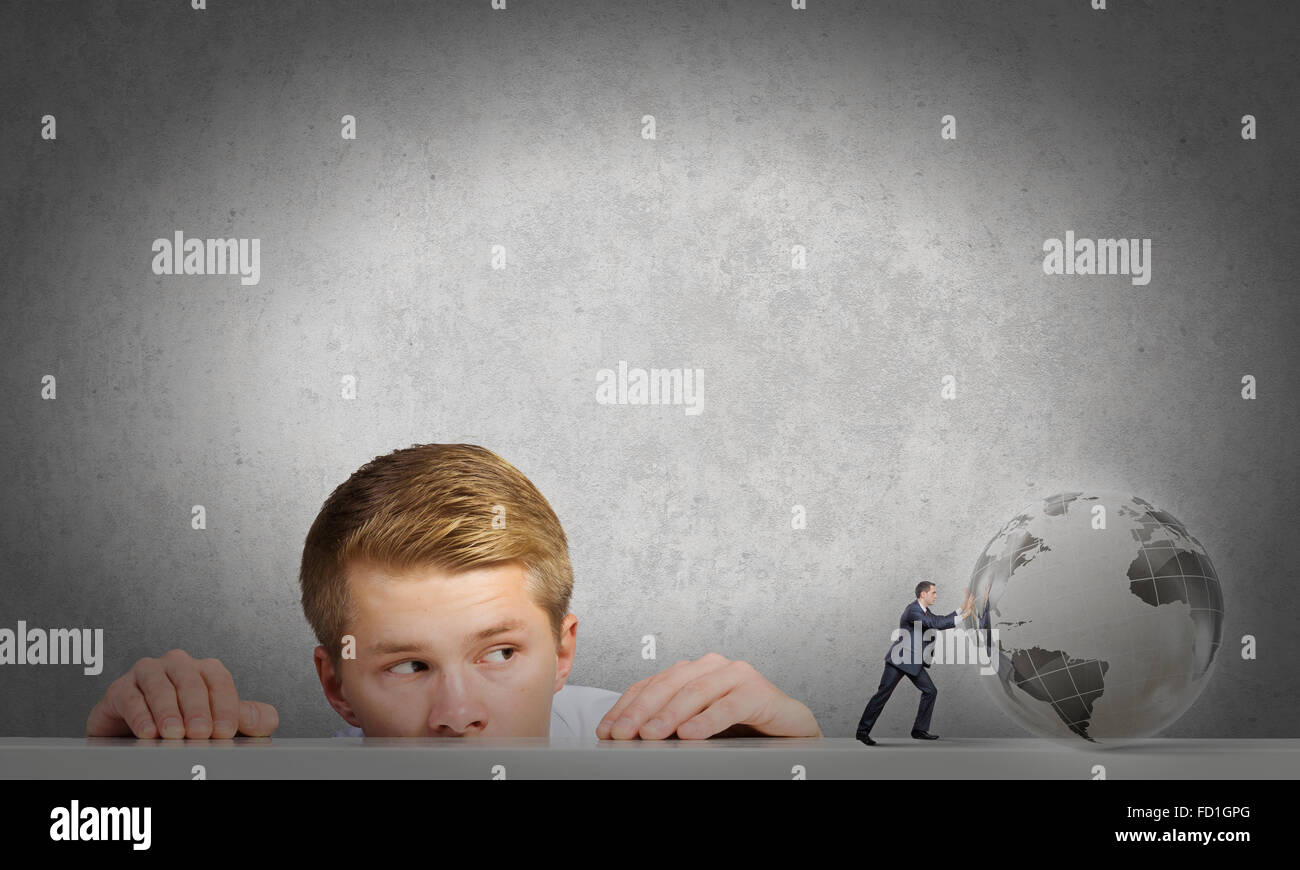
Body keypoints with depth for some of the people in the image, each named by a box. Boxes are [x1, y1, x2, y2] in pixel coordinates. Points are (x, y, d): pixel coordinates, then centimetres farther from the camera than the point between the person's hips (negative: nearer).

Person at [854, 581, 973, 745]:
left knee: (930, 691, 6)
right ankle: (863, 731, 0)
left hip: (914, 662, 9)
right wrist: (962, 616, -25)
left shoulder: (924, 610, 10)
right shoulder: (912, 610, -21)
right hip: (899, 660, -9)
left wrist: (962, 609, 7)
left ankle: (920, 730, 12)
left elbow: (941, 622, 14)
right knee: (883, 694, -7)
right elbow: (937, 623, -28)